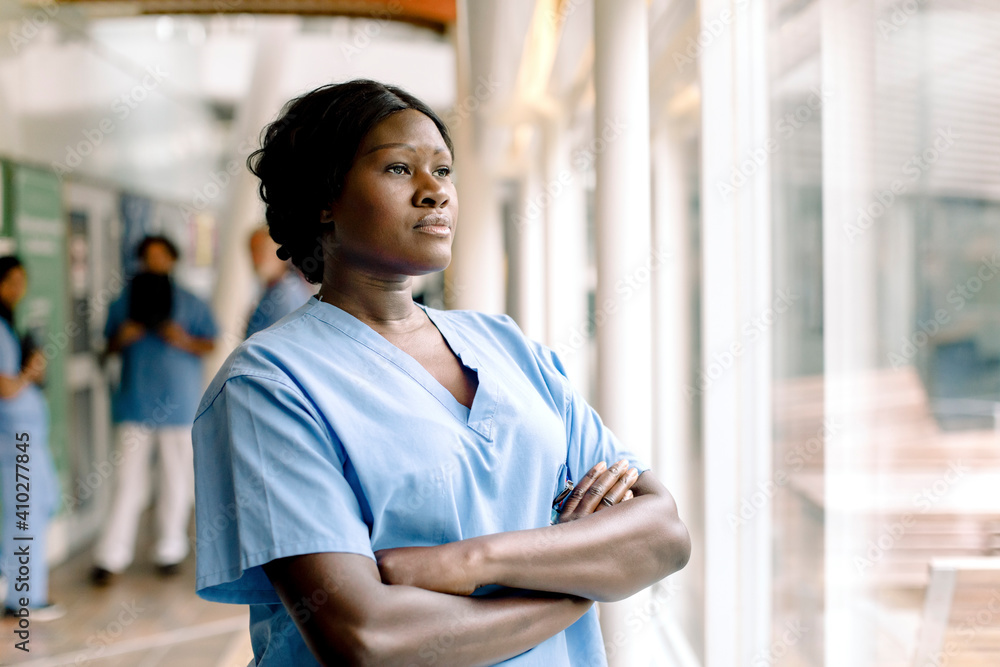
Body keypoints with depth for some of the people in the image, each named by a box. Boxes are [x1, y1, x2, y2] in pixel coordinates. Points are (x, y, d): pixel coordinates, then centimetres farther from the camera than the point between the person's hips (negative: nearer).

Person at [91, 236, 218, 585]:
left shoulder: (190, 304, 4)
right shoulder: (124, 300, 9)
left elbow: (210, 344, 3)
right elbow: (110, 344, 13)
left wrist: (185, 342, -17)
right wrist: (121, 339, -10)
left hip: (178, 402, 0)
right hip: (135, 402, 1)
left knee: (176, 477, 6)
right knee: (129, 479, -1)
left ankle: (170, 551, 19)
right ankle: (111, 556, 3)